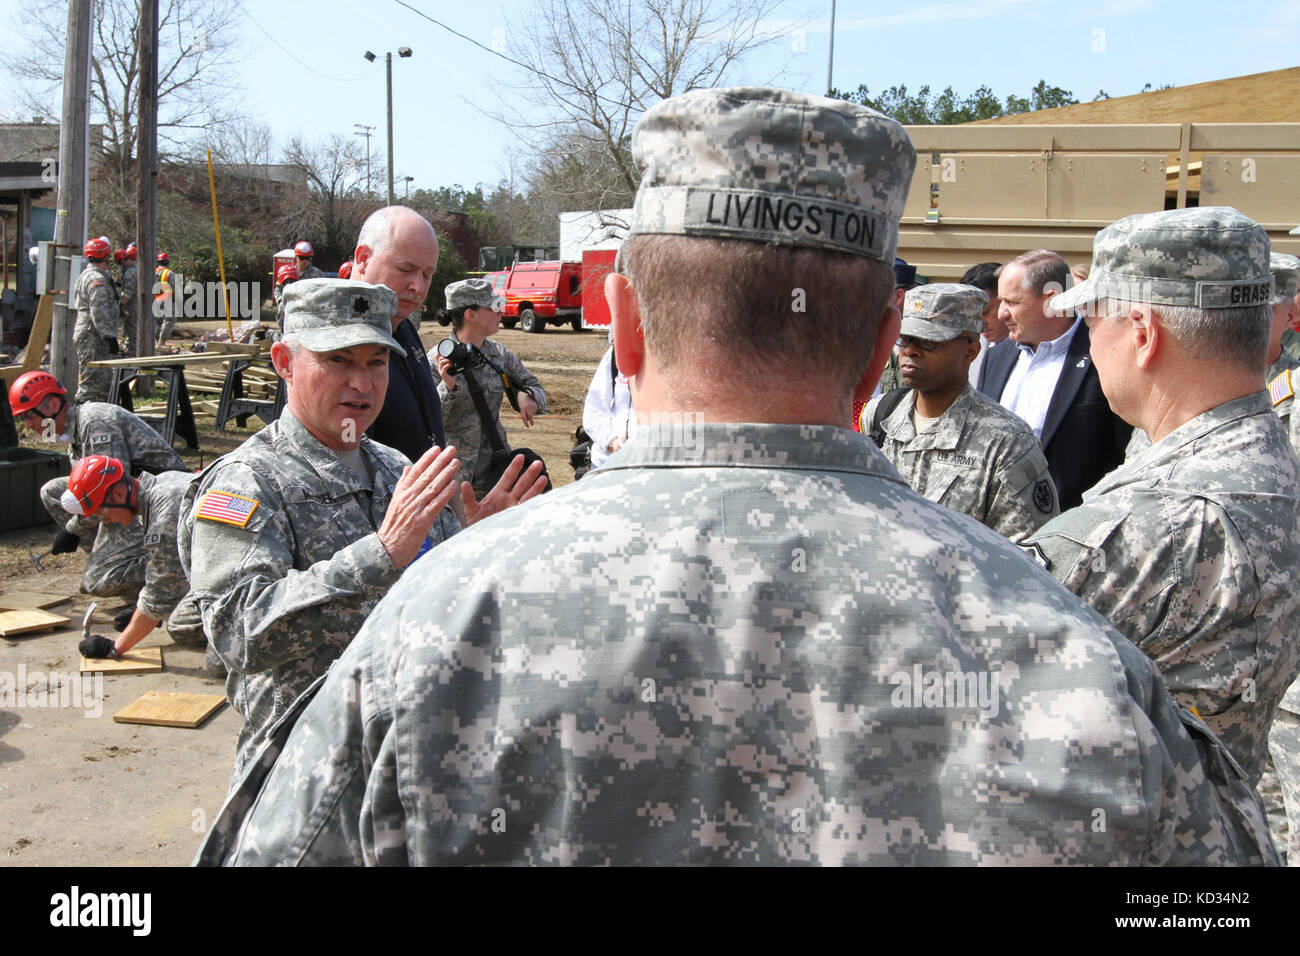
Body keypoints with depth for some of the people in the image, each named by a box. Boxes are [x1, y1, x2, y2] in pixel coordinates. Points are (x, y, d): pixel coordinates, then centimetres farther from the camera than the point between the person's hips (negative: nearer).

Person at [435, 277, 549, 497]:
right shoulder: (440, 360, -5)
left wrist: (527, 395, -5)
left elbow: (537, 389, 17)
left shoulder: (500, 354, 8)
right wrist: (448, 387, -22)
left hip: (496, 459, 5)